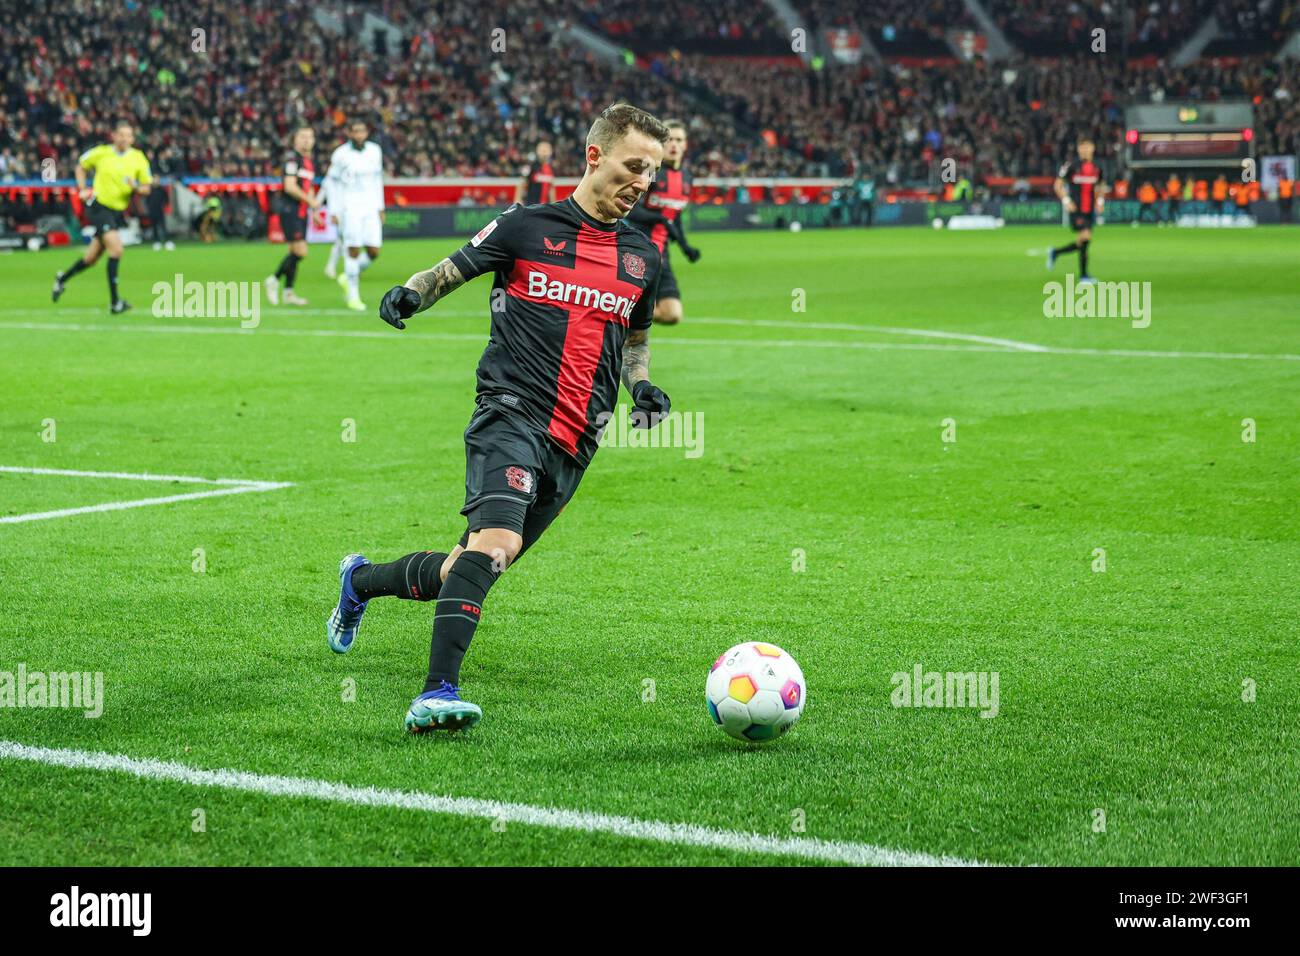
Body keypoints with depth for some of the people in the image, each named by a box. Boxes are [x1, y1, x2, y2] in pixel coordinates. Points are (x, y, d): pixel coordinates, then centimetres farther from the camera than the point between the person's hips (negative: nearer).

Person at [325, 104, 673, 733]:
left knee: (468, 571, 11)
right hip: (511, 414, -5)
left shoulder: (642, 257, 16)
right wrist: (409, 293, -8)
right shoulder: (527, 226, 2)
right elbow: (454, 269, 13)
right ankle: (437, 695, -34)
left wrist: (642, 386, 11)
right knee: (497, 540, -30)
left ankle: (361, 582, 40)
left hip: (574, 444, 5)